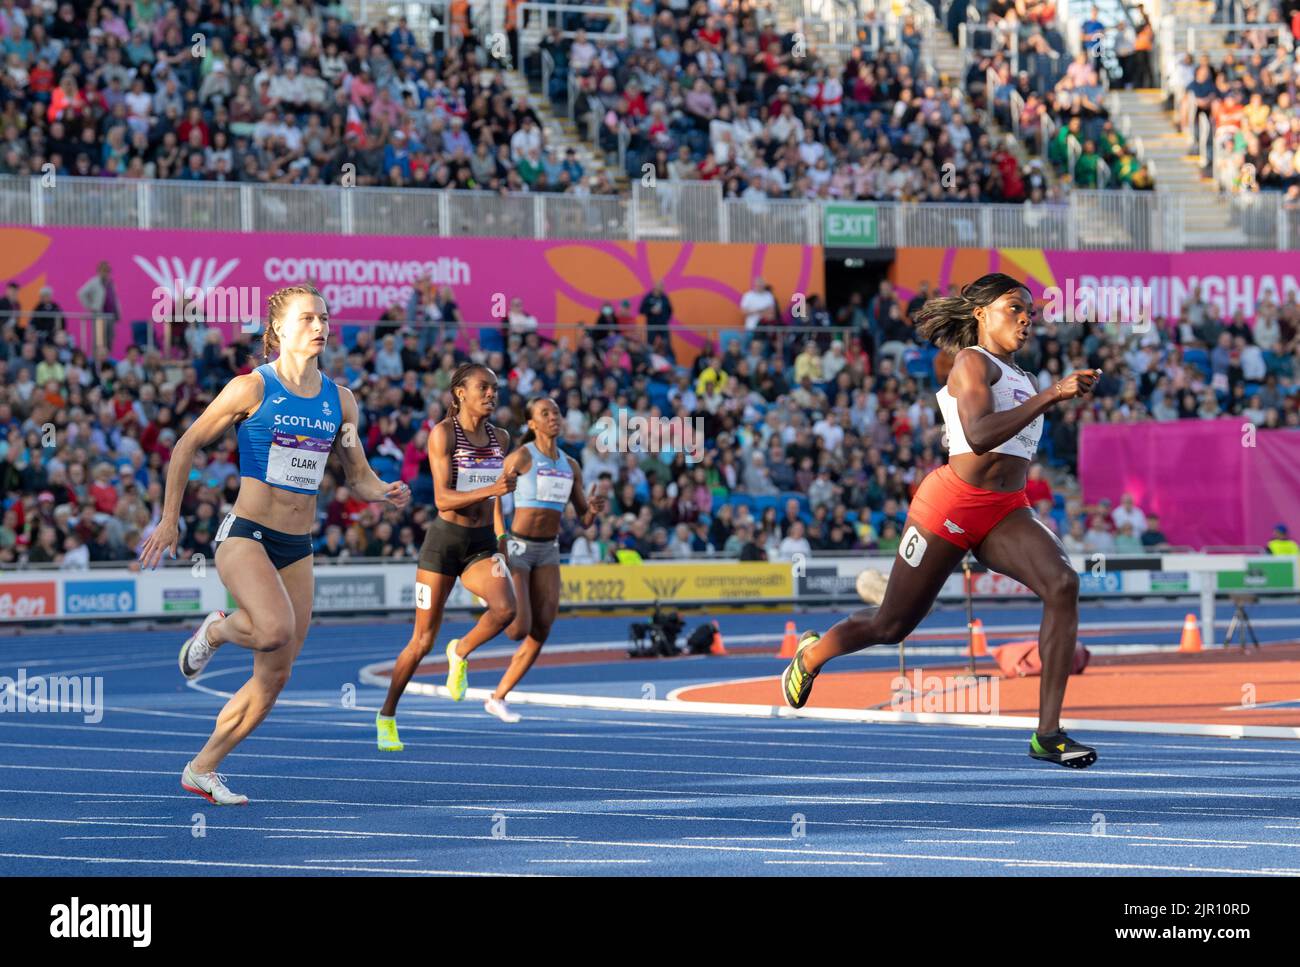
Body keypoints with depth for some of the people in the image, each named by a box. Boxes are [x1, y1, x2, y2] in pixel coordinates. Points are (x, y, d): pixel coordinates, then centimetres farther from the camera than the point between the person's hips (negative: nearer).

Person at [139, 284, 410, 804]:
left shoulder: (339, 400, 7)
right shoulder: (252, 388, -8)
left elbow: (359, 477, 15)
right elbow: (186, 446, 0)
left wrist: (384, 491, -8)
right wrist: (169, 521, -2)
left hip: (297, 547, 6)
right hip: (246, 535, -6)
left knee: (274, 677, 4)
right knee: (276, 630, -32)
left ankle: (201, 769, 18)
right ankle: (217, 629, 3)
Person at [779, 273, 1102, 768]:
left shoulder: (1017, 375, 19)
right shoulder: (972, 363, -8)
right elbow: (979, 435, -27)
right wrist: (1050, 396, -31)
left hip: (1007, 513, 6)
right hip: (952, 503, -6)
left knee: (1062, 583, -24)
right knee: (891, 626, 8)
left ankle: (1048, 732, -26)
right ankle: (811, 655, 42)